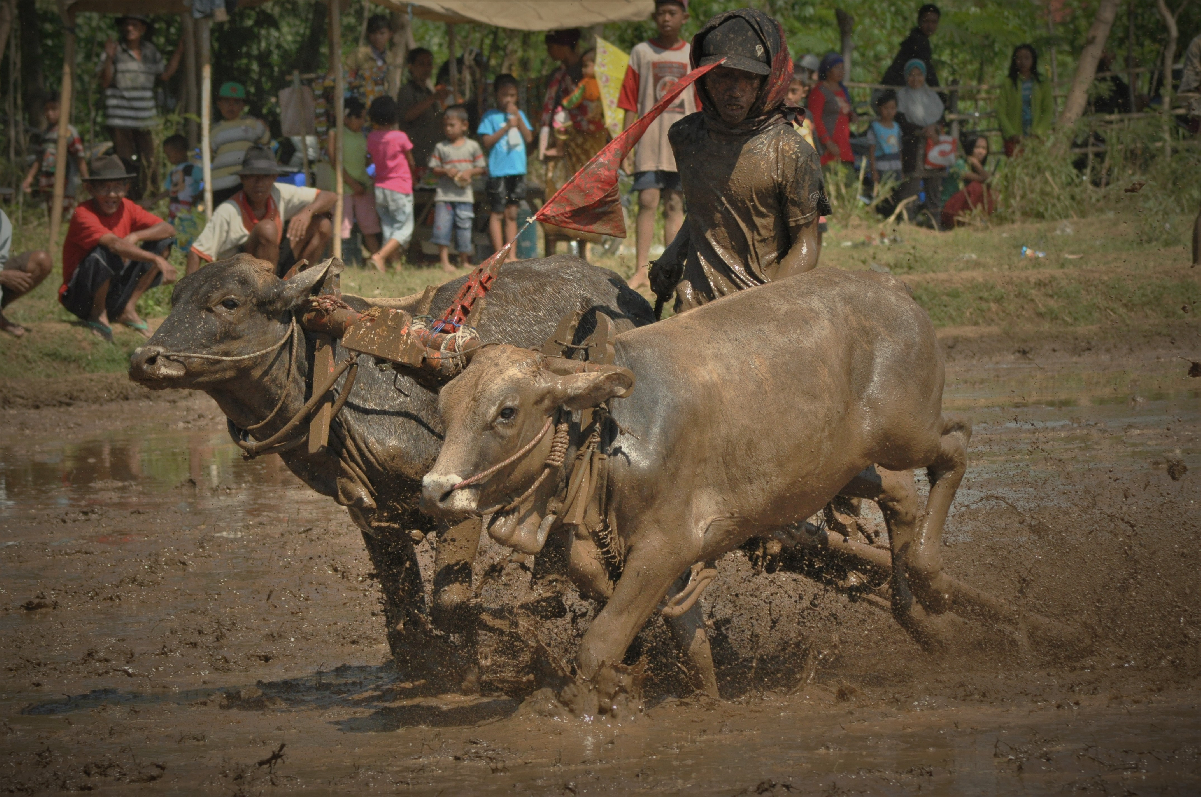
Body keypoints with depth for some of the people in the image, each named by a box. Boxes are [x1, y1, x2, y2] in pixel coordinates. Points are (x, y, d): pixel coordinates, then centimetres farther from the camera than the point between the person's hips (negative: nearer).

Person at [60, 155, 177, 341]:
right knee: (104, 253, -36)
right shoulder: (83, 215, -20)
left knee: (163, 242, -2)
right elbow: (115, 245, -35)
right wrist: (157, 260, -44)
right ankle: (98, 315, -12)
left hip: (114, 294, 7)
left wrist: (135, 237, -20)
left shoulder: (126, 208, 1)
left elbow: (168, 230, -2)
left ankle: (128, 309, -1)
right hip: (79, 296, -7)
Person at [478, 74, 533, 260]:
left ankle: (512, 255, 10)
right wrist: (506, 127, -14)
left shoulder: (519, 114, 14)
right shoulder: (491, 116, 0)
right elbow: (487, 142, -8)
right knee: (497, 213, -4)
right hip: (498, 171, -5)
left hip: (517, 170, 5)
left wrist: (518, 118, -4)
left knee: (511, 214, 8)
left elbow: (529, 138, 6)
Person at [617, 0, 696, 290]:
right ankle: (642, 270, -9)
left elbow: (702, 107, 9)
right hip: (649, 140, -1)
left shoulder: (693, 55, 8)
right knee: (648, 201, -8)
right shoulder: (641, 53, 5)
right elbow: (630, 103, 3)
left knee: (675, 205, 4)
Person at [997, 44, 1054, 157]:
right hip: (1015, 139, 0)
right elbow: (1001, 112, 4)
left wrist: (1038, 132, -10)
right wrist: (1011, 134, -10)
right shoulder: (1007, 85, 9)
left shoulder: (1044, 85, 11)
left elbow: (1049, 111, 5)